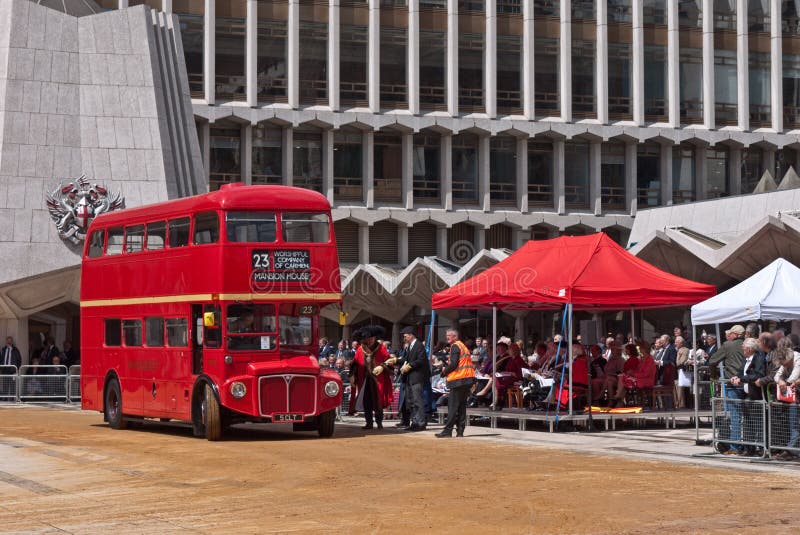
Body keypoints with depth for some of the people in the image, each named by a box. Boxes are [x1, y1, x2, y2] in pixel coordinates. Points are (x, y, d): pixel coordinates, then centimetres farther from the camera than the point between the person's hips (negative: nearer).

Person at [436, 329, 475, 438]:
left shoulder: (455, 346, -8)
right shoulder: (463, 346, 21)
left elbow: (453, 364, -17)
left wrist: (445, 371, -2)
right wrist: (447, 368, 13)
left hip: (458, 379, -9)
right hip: (468, 379, 9)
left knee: (453, 406, -8)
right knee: (461, 406, 10)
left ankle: (448, 430, -9)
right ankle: (460, 430, 10)